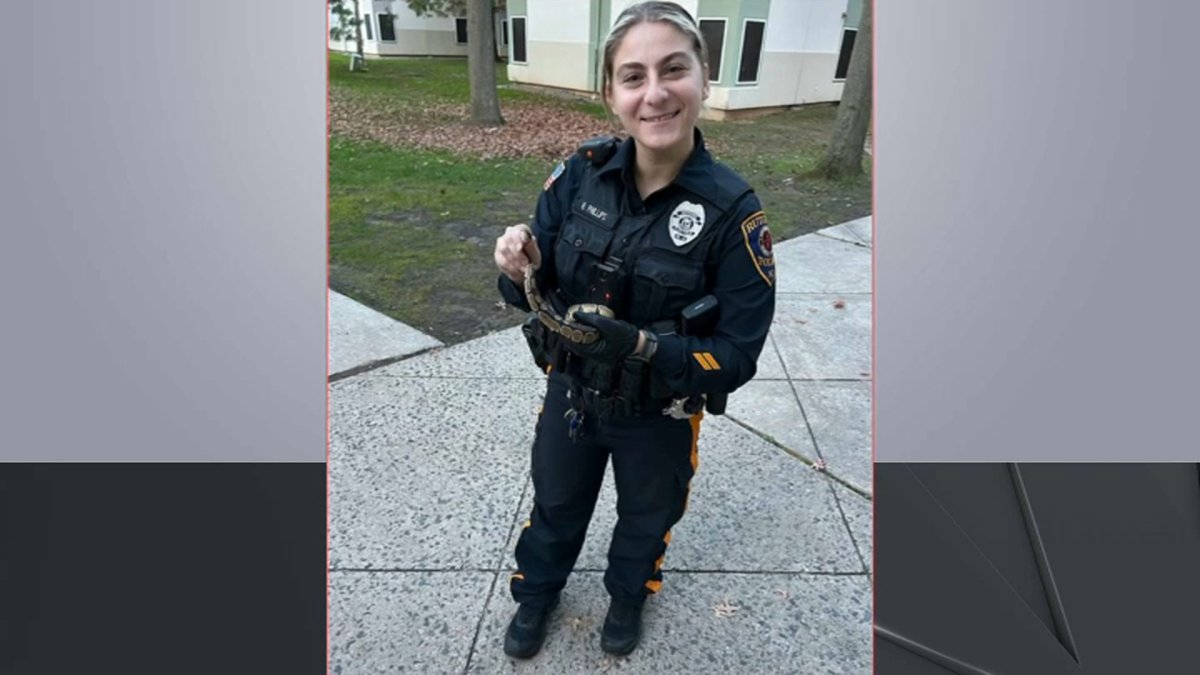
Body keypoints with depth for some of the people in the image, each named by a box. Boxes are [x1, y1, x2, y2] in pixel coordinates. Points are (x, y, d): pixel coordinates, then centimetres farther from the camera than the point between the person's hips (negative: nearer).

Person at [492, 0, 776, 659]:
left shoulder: (732, 210, -24)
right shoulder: (582, 173, -17)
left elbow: (737, 355, -20)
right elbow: (536, 289, -8)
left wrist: (641, 345, -34)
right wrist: (521, 270, -30)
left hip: (659, 417, -1)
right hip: (571, 392, 2)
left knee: (646, 516, 27)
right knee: (556, 505, 27)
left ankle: (628, 595, 61)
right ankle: (536, 592, 59)